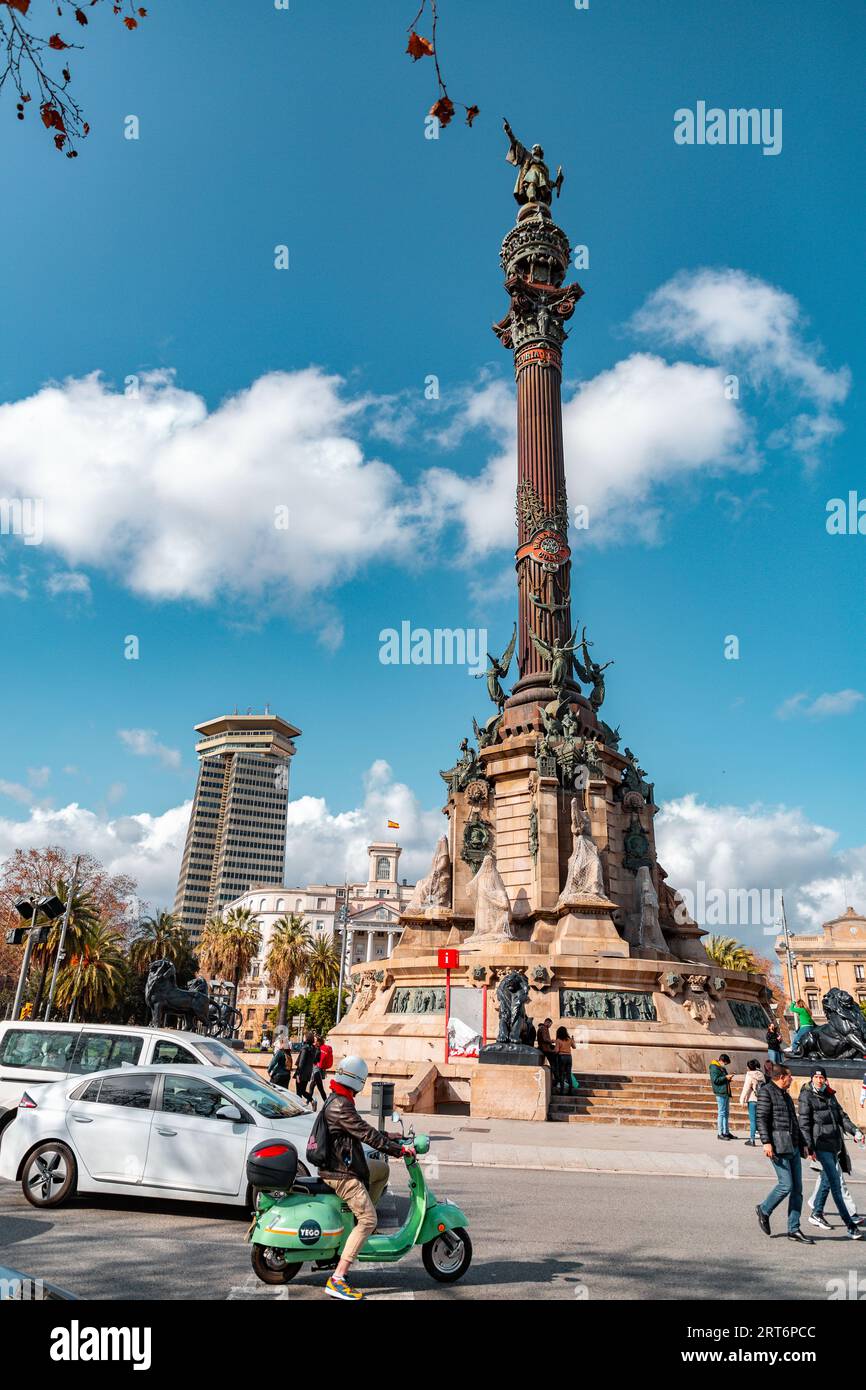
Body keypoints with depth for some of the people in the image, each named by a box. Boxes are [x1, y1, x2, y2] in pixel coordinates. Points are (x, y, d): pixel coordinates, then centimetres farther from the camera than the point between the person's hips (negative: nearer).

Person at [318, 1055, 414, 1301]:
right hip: (341, 1173, -10)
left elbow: (363, 1130, 18)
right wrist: (398, 1149, -18)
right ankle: (337, 1280, -14)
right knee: (367, 1220, -13)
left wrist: (395, 1138, 16)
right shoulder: (340, 1106, -20)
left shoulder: (337, 1101, 13)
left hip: (339, 1167, 10)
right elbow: (365, 1134, -23)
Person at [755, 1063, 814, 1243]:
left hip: (793, 1147, 9)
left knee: (797, 1188, 5)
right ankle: (764, 1210, 11)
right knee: (786, 1185, -11)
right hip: (778, 1147, -9)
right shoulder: (766, 1091, -5)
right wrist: (766, 1142, -21)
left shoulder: (785, 1094, 23)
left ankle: (794, 1229, 12)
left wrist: (803, 1143, 23)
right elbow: (761, 1118, -13)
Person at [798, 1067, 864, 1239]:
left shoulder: (830, 1095, 13)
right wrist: (809, 1147, -15)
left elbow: (841, 1116, 16)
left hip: (835, 1142, 7)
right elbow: (804, 1123, -10)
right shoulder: (806, 1096, -7)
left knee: (828, 1179, 16)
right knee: (835, 1183, -9)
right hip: (821, 1143, -7)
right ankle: (850, 1226, -7)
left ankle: (816, 1214, 31)